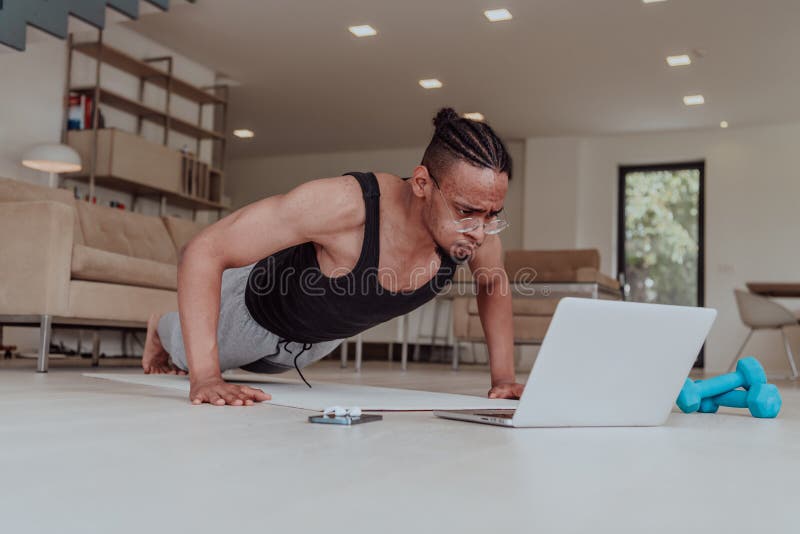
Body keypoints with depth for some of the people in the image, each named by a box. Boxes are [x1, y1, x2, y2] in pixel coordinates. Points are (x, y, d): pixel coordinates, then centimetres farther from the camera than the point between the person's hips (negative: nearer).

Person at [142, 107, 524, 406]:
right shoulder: (344, 204, -48)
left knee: (263, 364, 38)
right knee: (187, 353, 27)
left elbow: (493, 284, -7)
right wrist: (204, 377, -50)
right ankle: (162, 329, 61)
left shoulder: (475, 221, -32)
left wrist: (503, 377, -14)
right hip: (256, 306, -6)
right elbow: (204, 251, -44)